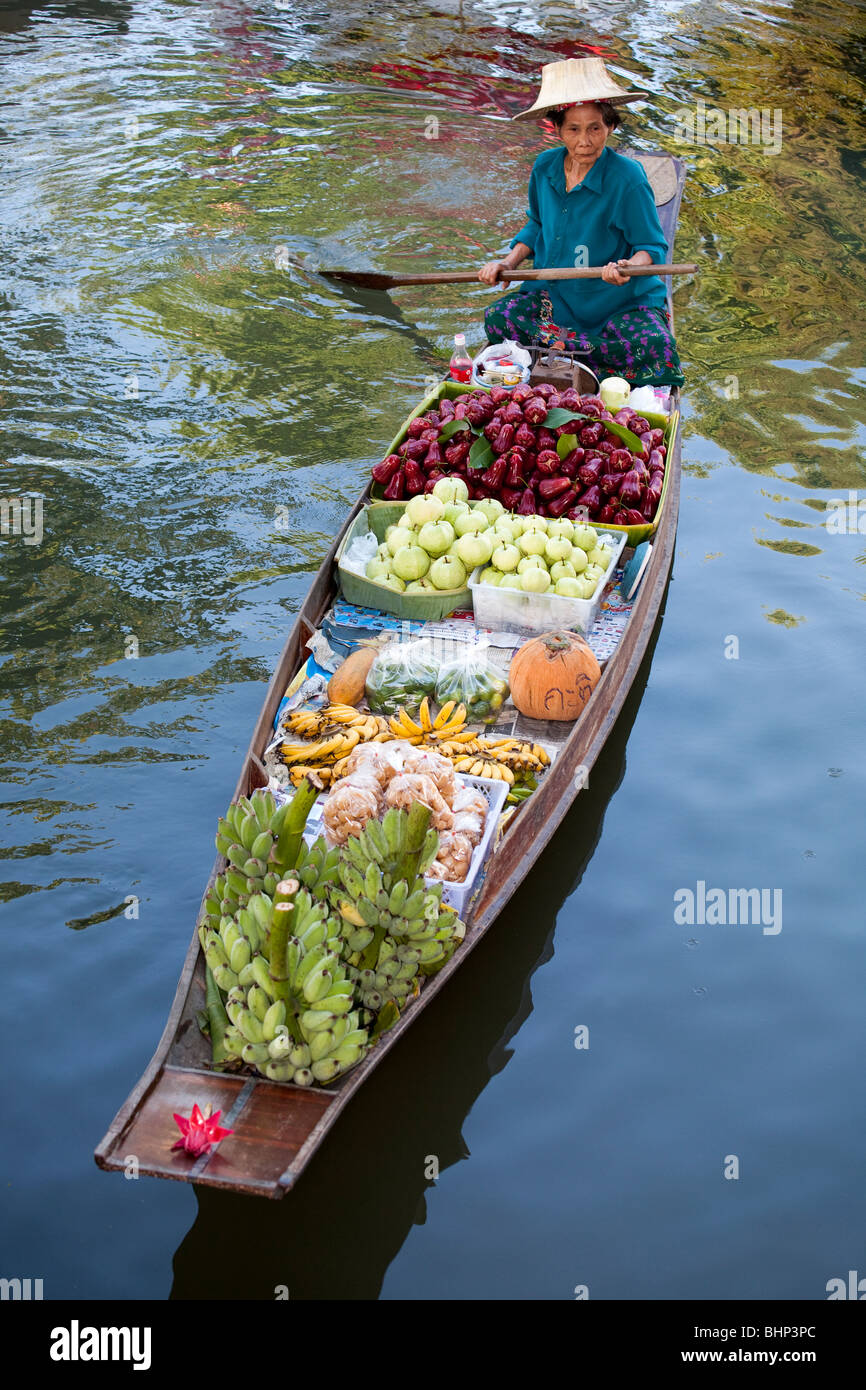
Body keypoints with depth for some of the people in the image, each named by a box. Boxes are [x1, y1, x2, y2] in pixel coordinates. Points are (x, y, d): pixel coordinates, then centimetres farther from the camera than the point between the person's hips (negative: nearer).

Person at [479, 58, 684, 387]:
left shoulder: (627, 178, -15)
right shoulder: (545, 167, 0)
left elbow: (652, 246, -10)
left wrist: (629, 267, -32)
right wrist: (509, 262, 4)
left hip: (621, 299, -4)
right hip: (555, 292, 4)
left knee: (656, 348, -33)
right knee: (497, 318, -23)